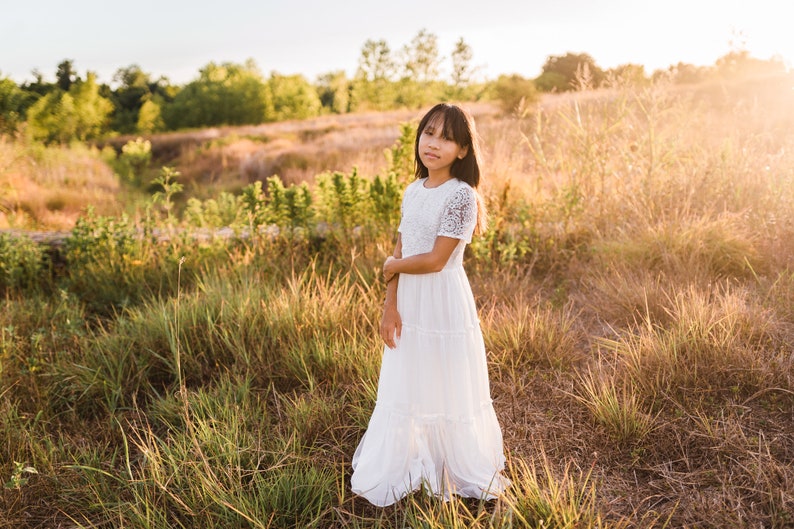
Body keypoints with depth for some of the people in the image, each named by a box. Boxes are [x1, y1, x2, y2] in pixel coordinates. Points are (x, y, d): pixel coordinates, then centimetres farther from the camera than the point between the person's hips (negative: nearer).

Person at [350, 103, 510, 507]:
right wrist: (390, 307, -2)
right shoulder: (412, 192, 6)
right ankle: (404, 470, 37)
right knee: (406, 389, 17)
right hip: (410, 303, 6)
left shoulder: (461, 195, -16)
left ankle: (464, 474, 31)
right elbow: (399, 254, 4)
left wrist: (391, 266, -5)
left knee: (448, 390, 8)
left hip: (444, 304, -6)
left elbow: (435, 260, -20)